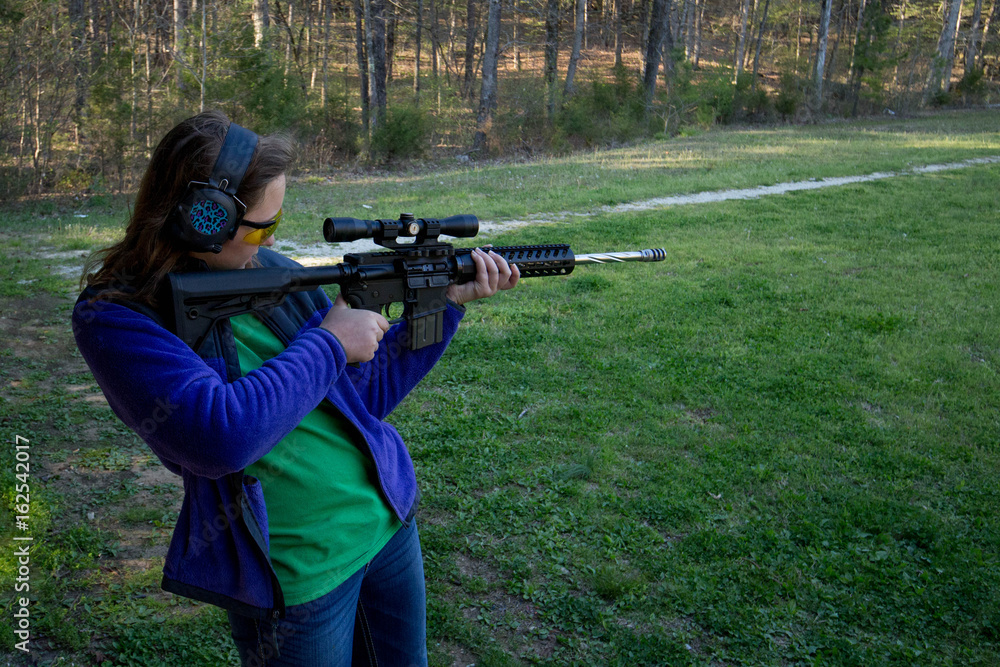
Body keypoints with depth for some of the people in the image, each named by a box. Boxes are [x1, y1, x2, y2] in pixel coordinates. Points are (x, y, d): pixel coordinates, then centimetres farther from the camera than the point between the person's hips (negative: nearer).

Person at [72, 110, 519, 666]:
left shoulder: (270, 269, 0)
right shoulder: (112, 318, -16)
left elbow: (363, 394, 9)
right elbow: (223, 437, -31)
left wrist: (448, 301, 2)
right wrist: (328, 345, -19)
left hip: (389, 517, 6)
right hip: (295, 578, -6)